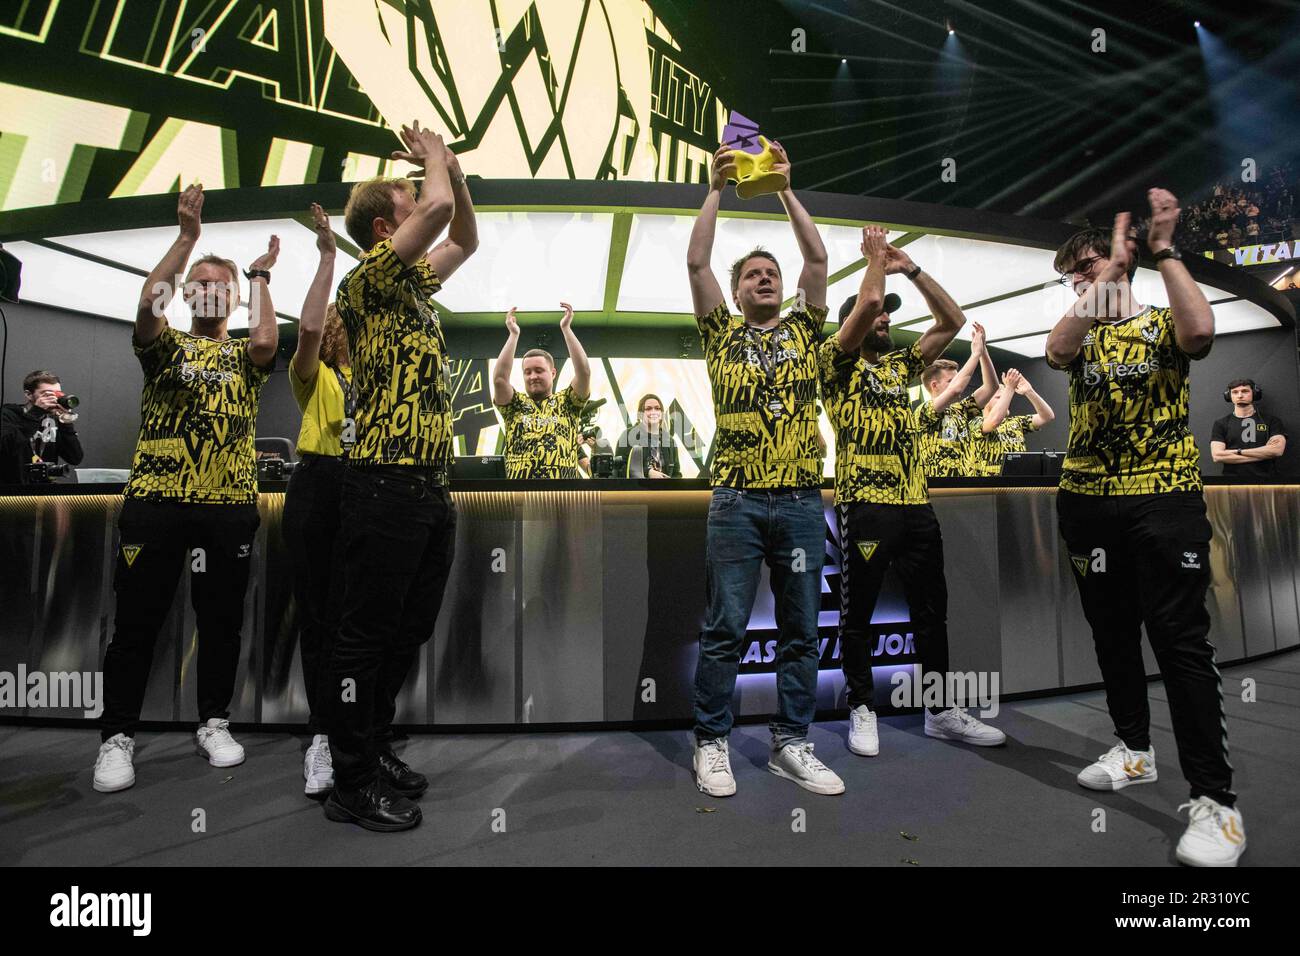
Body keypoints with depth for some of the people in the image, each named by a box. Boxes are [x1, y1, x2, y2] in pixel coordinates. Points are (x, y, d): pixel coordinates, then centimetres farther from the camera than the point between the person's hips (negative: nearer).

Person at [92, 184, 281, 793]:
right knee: (137, 620, 2)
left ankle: (214, 723, 21)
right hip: (155, 498, -1)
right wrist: (187, 236, -13)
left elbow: (267, 340, -11)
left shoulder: (244, 356, 13)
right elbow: (147, 306, -12)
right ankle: (117, 737, 14)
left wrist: (261, 277, 2)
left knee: (222, 620, 7)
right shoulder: (165, 346, 11)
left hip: (230, 502, 1)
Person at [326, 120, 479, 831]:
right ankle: (352, 784, 14)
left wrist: (452, 167, 21)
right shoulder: (367, 280, -6)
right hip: (385, 485, -9)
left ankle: (368, 747, 32)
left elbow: (465, 238, 33)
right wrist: (435, 162, 3)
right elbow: (438, 207, -18)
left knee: (407, 631, 16)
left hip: (429, 485, 9)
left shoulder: (412, 283, 20)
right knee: (368, 634, 1)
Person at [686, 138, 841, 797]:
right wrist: (716, 188, 2)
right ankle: (712, 744, 14)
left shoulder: (803, 329, 15)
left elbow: (817, 257, 5)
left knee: (800, 631, 7)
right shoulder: (722, 334, 11)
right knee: (725, 629, 1)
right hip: (737, 501, -2)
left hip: (801, 500, 3)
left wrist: (786, 189, 4)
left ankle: (791, 744, 20)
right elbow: (696, 262, 1)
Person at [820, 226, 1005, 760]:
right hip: (864, 503, -6)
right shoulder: (838, 361, 2)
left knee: (931, 611, 11)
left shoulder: (900, 365, 22)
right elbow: (867, 301, -13)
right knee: (858, 612, 2)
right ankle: (862, 711, 16)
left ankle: (942, 711, 23)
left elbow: (952, 321, 19)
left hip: (916, 503, 7)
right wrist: (876, 257, 5)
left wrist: (911, 269, 16)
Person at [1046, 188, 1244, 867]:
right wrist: (1113, 271, -20)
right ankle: (1135, 748, 30)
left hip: (1165, 499, -4)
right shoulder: (1079, 333, 12)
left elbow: (1200, 331, -20)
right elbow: (1056, 350, -14)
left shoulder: (1164, 323, 5)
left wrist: (1164, 250, -15)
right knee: (1111, 631, 12)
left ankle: (1214, 800, -2)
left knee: (1180, 638, -8)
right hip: (1088, 502, 4)